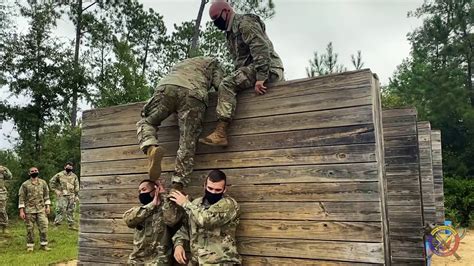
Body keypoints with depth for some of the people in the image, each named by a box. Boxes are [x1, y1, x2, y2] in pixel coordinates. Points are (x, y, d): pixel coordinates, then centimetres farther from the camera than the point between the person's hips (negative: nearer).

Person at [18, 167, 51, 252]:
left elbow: (46, 195, 11)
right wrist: (21, 211, -8)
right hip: (29, 210, -2)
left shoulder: (43, 183, 5)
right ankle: (30, 246, 18)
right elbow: (21, 198, -3)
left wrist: (47, 206, 4)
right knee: (30, 228, 4)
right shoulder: (25, 184, -3)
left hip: (41, 209, 2)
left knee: (44, 227, -3)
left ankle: (44, 244, 8)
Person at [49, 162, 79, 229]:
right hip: (62, 195, -3)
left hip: (71, 196, 3)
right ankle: (57, 221, 0)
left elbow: (77, 187, 12)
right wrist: (55, 190, -2)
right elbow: (51, 182, 5)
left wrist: (76, 196, 6)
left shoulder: (74, 176, 9)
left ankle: (71, 224, 14)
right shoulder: (59, 175, 0)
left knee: (71, 211, 7)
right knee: (61, 209, -11)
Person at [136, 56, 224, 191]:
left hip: (167, 86, 3)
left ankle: (152, 148, -17)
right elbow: (219, 84, 20)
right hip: (194, 94, -2)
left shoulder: (180, 64, 48)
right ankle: (177, 187, -15)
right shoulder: (211, 62, 35)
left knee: (146, 122, 15)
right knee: (187, 144, -4)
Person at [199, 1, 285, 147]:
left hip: (267, 69, -11)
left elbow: (260, 48, -20)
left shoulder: (244, 22, -6)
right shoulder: (231, 32, 26)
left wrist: (260, 78, -28)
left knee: (227, 84, -24)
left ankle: (220, 133, -31)